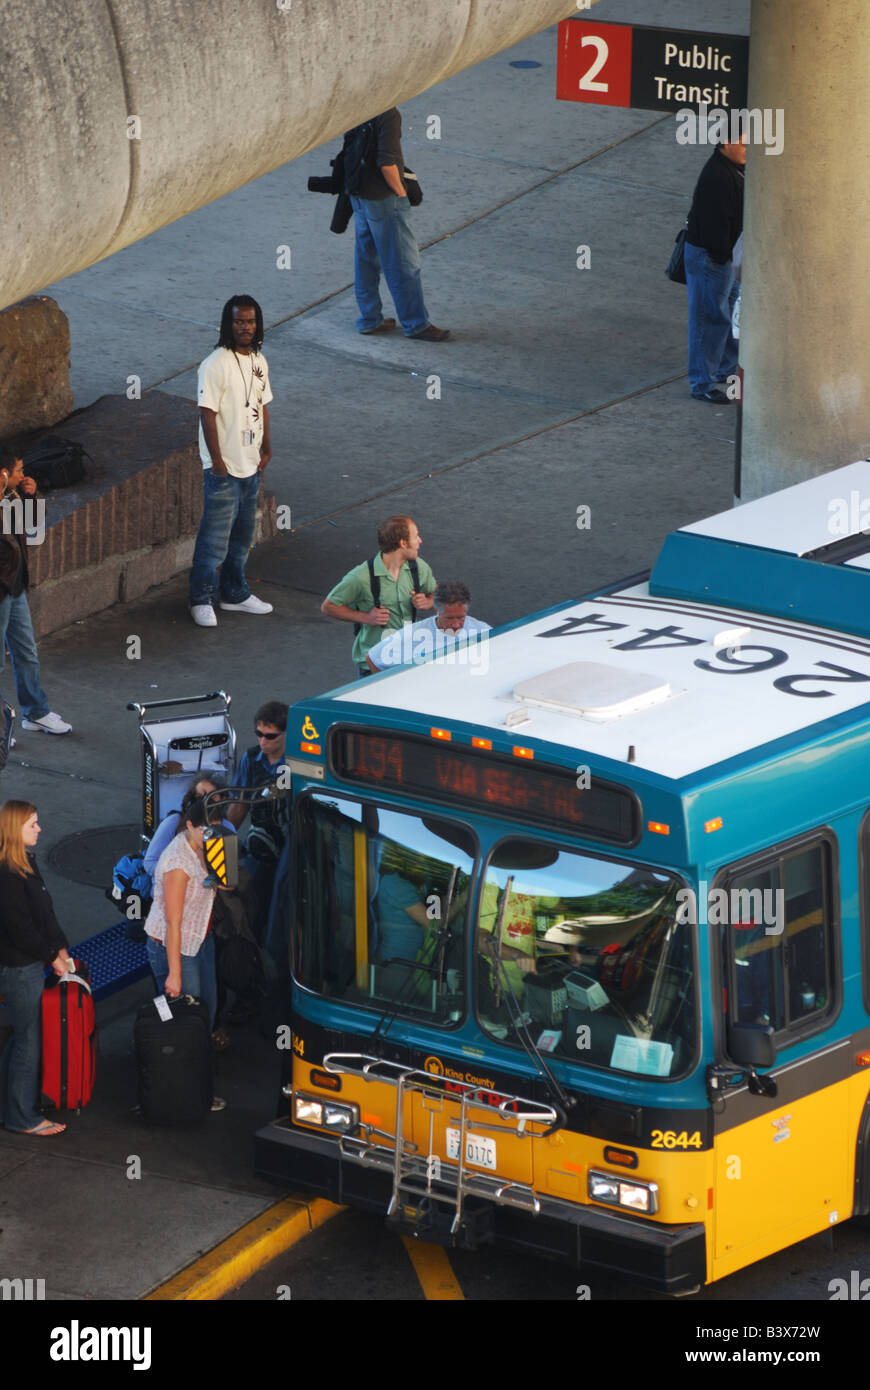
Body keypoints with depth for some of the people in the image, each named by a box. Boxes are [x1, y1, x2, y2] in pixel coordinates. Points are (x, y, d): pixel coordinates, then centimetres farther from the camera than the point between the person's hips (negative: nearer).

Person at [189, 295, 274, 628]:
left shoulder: (258, 362, 7)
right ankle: (202, 600, 6)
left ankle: (235, 593, 30)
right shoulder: (217, 365, -17)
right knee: (215, 537, -3)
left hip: (251, 465, 8)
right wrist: (217, 460, -19)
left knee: (243, 534, 17)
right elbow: (208, 414, -18)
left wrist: (266, 448, 13)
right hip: (224, 468, -8)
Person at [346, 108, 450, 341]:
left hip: (358, 195, 8)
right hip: (383, 198, -8)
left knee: (366, 259, 18)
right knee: (404, 263, 3)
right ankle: (415, 324, 11)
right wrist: (400, 191, -11)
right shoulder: (387, 113, -24)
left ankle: (370, 319, 27)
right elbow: (386, 163, -28)